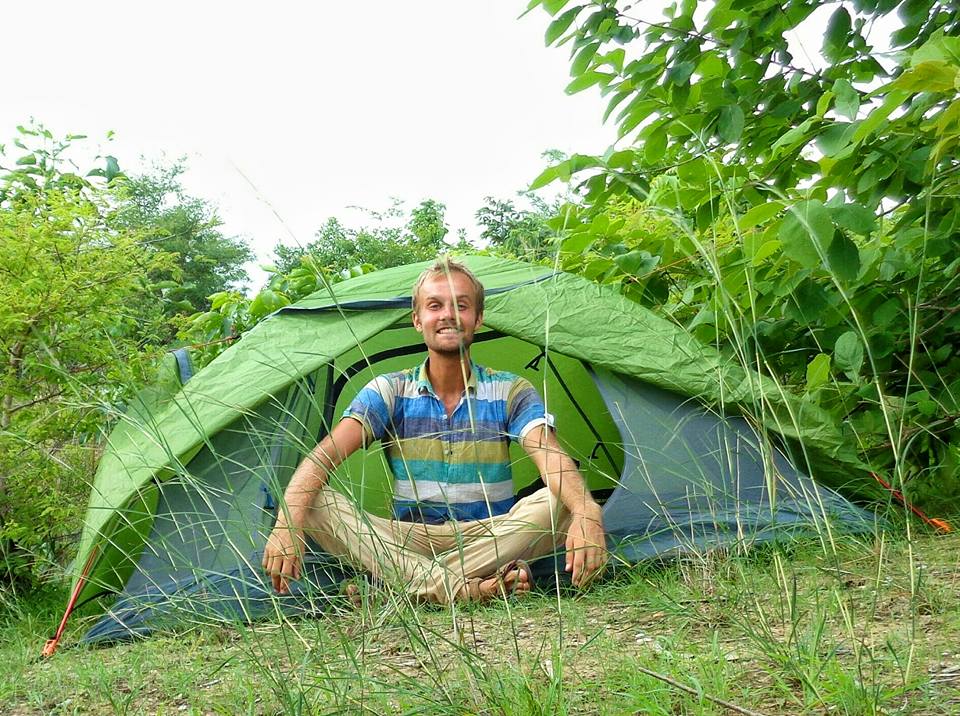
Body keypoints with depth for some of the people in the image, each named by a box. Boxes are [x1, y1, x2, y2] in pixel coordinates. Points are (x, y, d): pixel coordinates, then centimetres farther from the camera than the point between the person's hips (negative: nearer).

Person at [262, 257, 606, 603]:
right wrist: (288, 519, -35)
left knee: (560, 502, -30)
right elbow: (325, 454, -14)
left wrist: (586, 512, -42)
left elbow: (552, 458, -18)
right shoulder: (390, 391, 1)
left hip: (491, 538, 0)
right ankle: (469, 589, -39)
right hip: (408, 540, 1)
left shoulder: (510, 392, 0)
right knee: (313, 502, -25)